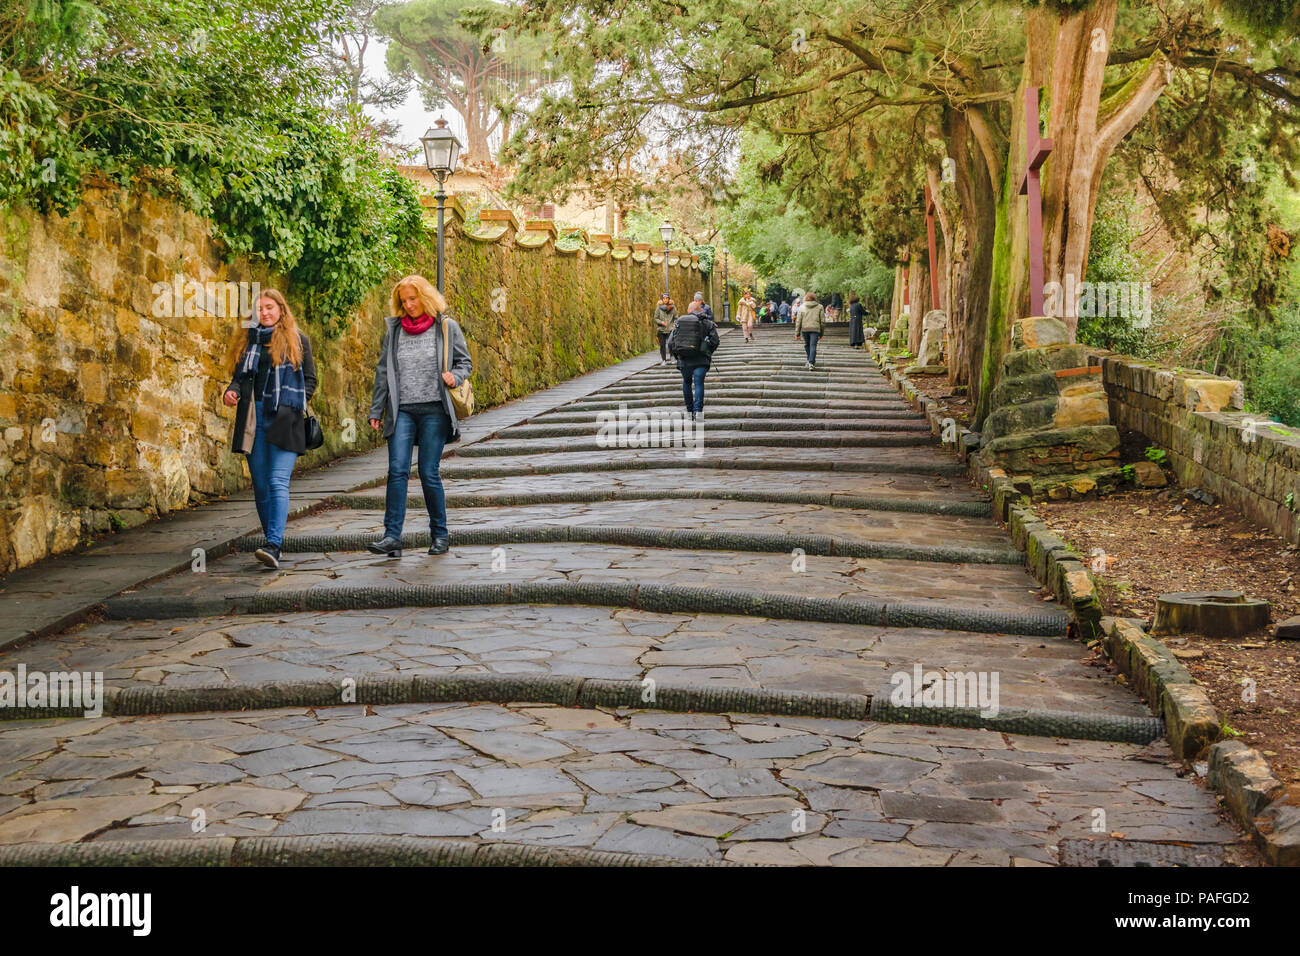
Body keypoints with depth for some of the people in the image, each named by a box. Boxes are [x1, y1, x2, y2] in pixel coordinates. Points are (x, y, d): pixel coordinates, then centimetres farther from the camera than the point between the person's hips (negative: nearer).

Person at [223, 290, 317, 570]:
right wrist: (232, 390, -3)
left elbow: (309, 379, 8)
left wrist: (296, 407, -5)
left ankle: (273, 546, -25)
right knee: (260, 483, 6)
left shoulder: (298, 339, 7)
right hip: (253, 418, 4)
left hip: (283, 420, -4)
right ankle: (272, 542, 17)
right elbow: (240, 374, 18)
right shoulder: (247, 339, 16)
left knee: (278, 482, -15)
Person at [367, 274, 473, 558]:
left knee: (429, 473, -3)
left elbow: (465, 362, 12)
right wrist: (376, 410, 12)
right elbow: (383, 370, 15)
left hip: (434, 409, -2)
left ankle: (440, 535, 12)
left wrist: (454, 377, -10)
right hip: (402, 410, 2)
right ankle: (392, 536, -11)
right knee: (397, 470, -10)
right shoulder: (394, 329, 12)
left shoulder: (446, 327, 5)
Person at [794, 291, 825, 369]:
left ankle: (811, 361, 25)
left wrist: (797, 333, 6)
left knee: (807, 345, 16)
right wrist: (821, 333, 14)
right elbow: (822, 321, 7)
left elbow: (798, 321, 4)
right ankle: (811, 362, -15)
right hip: (815, 329, -1)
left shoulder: (802, 307, 7)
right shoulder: (819, 307, 7)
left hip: (804, 329, 1)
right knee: (813, 346, -4)